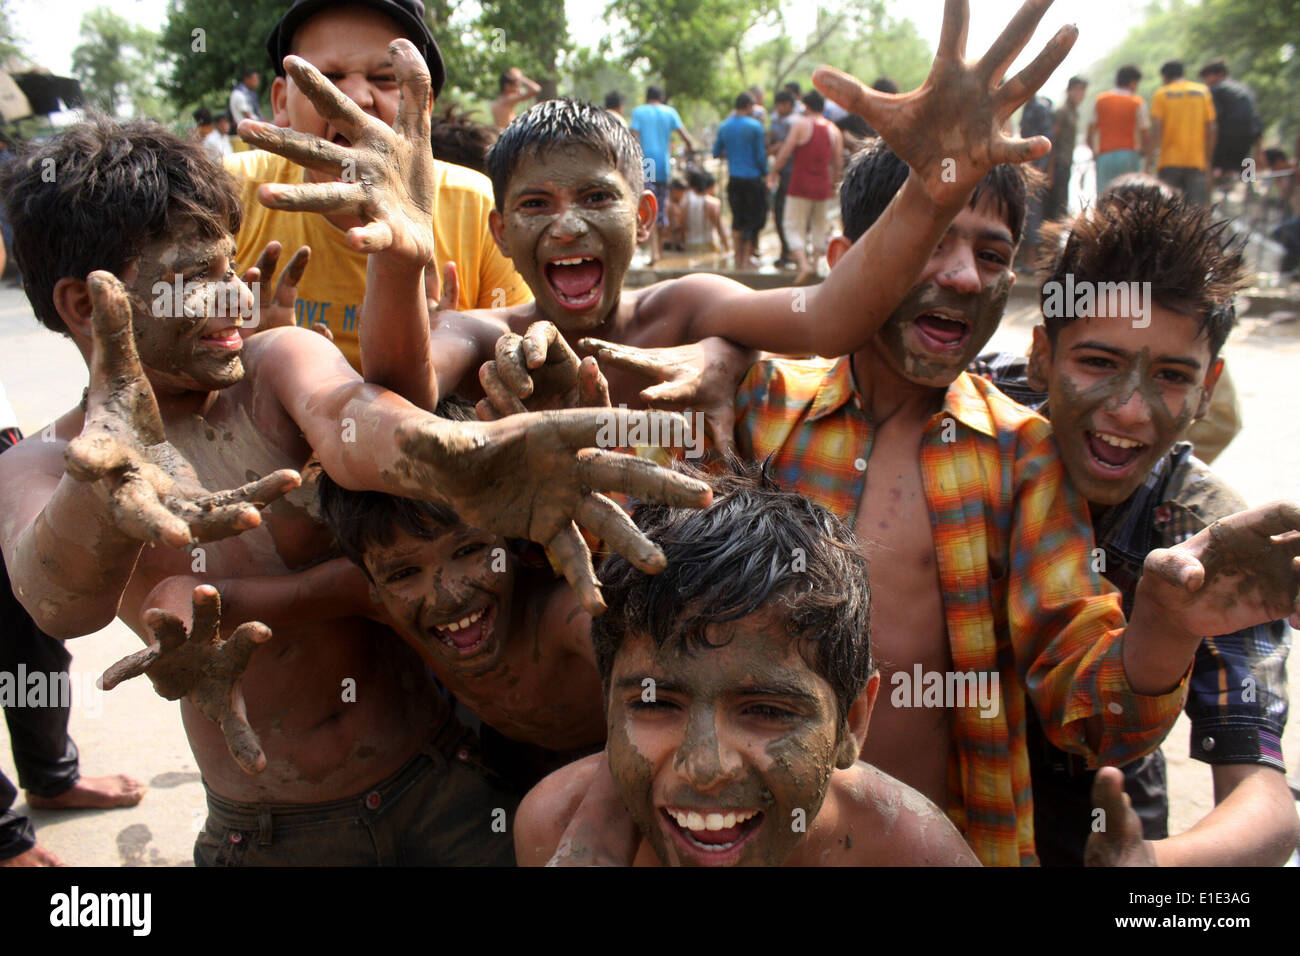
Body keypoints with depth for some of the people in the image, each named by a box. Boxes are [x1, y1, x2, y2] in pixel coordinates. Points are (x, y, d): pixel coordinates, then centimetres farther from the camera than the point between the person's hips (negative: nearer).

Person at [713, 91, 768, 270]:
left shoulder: (724, 126, 5)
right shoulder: (755, 126, -9)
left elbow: (716, 153, 11)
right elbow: (760, 155, -8)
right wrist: (766, 172, 5)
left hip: (733, 179, 5)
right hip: (752, 178, -5)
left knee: (737, 218, 11)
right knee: (756, 217, 6)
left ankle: (739, 259, 13)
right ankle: (748, 257, 5)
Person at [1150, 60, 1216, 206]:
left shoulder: (1161, 94, 2)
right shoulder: (1203, 92, 9)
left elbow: (1157, 128, -9)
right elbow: (1212, 129, 5)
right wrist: (1208, 159, 10)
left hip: (1169, 162, -1)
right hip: (1197, 161, 1)